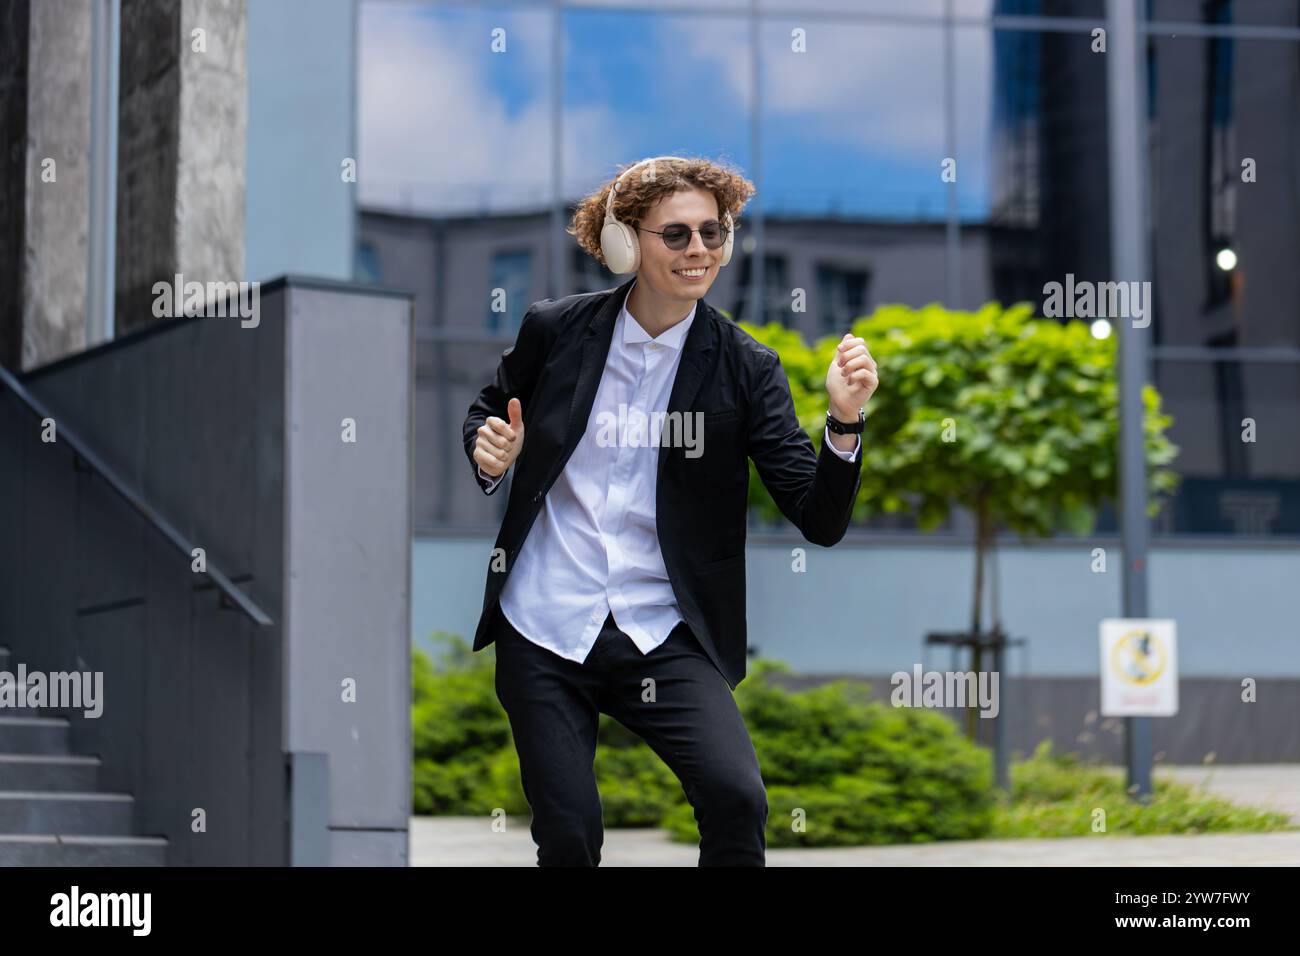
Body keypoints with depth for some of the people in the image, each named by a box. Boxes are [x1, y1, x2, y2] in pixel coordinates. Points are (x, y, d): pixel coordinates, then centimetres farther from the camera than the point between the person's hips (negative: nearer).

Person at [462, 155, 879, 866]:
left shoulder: (745, 369, -3)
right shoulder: (554, 330, 0)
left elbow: (820, 521, -7)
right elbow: (487, 414, 19)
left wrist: (844, 422, -25)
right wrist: (489, 452, -4)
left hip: (663, 637, -1)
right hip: (541, 627, 1)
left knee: (736, 797, -21)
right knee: (568, 835, 0)